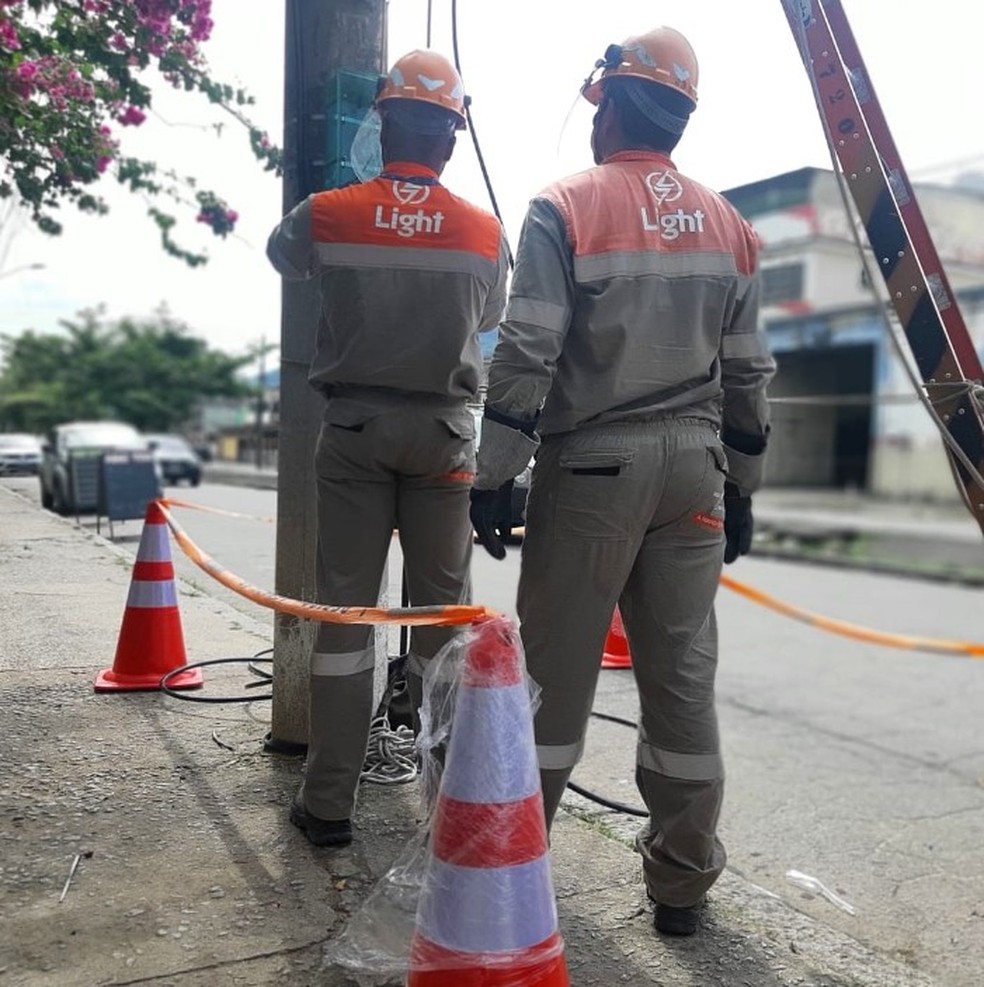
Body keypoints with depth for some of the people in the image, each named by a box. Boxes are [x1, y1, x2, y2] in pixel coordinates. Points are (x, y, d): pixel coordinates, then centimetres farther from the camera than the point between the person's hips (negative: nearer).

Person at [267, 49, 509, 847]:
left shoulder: (328, 215, -2)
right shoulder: (484, 229, 0)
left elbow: (283, 256, 20)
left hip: (354, 424, 0)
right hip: (443, 432, 0)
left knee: (345, 608, 4)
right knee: (444, 608, 8)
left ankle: (330, 802, 8)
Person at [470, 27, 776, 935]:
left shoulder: (566, 210, -4)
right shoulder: (727, 225, 12)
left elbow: (525, 356, -12)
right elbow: (747, 373, 12)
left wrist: (492, 477, -8)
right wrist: (741, 490, 18)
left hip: (593, 463, -4)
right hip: (693, 467, 5)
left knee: (559, 665, 5)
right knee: (683, 672, 8)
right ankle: (683, 878, 18)